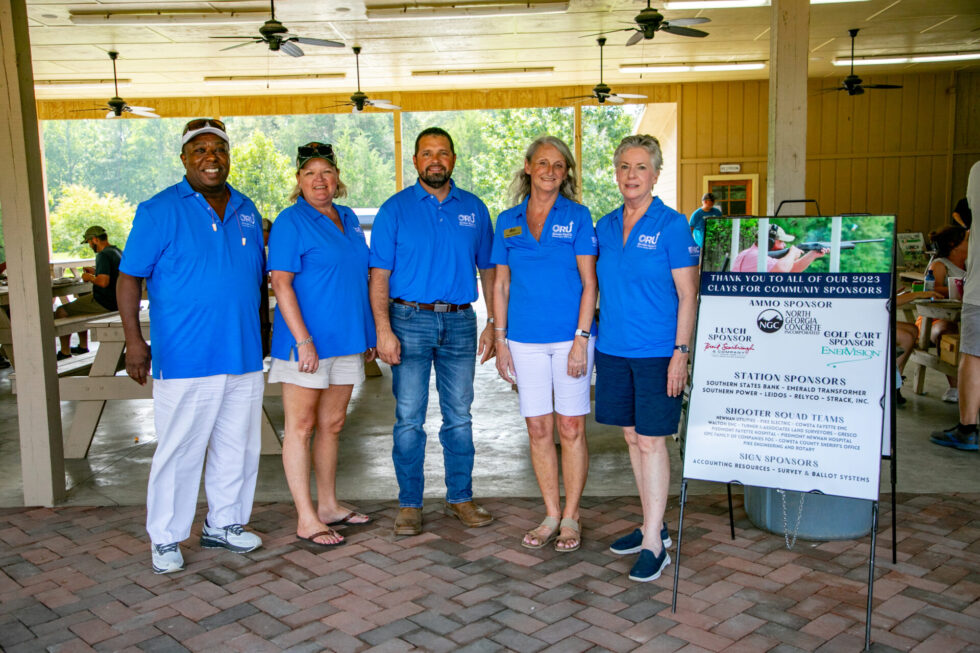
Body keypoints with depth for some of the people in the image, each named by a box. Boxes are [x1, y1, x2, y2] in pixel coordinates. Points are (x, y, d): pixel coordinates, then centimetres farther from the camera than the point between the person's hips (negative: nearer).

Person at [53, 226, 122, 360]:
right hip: (115, 300, 10)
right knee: (80, 304, 32)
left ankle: (65, 352, 11)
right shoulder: (117, 251, 11)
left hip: (104, 304, -10)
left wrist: (90, 278, -13)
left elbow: (103, 282, -31)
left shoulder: (103, 255, -20)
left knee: (61, 311, 1)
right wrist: (95, 272, 18)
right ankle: (83, 346, 36)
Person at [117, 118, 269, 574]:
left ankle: (224, 524, 29)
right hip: (186, 359, -5)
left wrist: (263, 326, 16)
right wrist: (134, 340, -13)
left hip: (244, 356, 5)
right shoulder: (159, 211, -4)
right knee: (179, 450, 1)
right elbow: (129, 278, -5)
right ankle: (165, 539, 17)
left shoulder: (246, 210, 12)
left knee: (238, 448, 13)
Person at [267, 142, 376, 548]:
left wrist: (368, 334, 17)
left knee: (332, 424, 14)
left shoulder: (348, 220, 14)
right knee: (301, 426, 0)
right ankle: (306, 519, 6)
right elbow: (281, 284, -13)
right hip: (306, 341, -7)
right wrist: (303, 340, -21)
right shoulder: (291, 221, -7)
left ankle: (328, 506, 26)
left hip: (346, 341, 7)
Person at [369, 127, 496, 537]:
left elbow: (488, 269, 12)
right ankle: (409, 504, 14)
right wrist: (383, 329, -12)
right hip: (410, 321, -2)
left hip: (460, 322, 2)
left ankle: (460, 498, 22)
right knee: (409, 418, 2)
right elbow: (379, 275, -3)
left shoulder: (474, 208, 9)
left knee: (459, 416, 10)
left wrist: (493, 324, 5)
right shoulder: (396, 208, 1)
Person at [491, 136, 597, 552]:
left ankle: (570, 517, 16)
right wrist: (500, 340, 4)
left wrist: (581, 339, -10)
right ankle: (551, 515, 21)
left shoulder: (577, 217, 1)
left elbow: (588, 282, -3)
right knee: (538, 430, 7)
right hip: (525, 339, 3)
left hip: (569, 337, -2)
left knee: (571, 429, 2)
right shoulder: (508, 222, 9)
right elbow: (501, 285, 11)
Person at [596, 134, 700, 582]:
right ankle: (653, 525, 27)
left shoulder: (671, 225, -7)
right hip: (613, 347, 6)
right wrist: (589, 337, 10)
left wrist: (681, 352, -14)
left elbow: (688, 296, -8)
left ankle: (653, 545, 6)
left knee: (651, 441, -3)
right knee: (632, 437, 12)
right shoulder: (605, 227, 9)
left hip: (656, 351, -6)